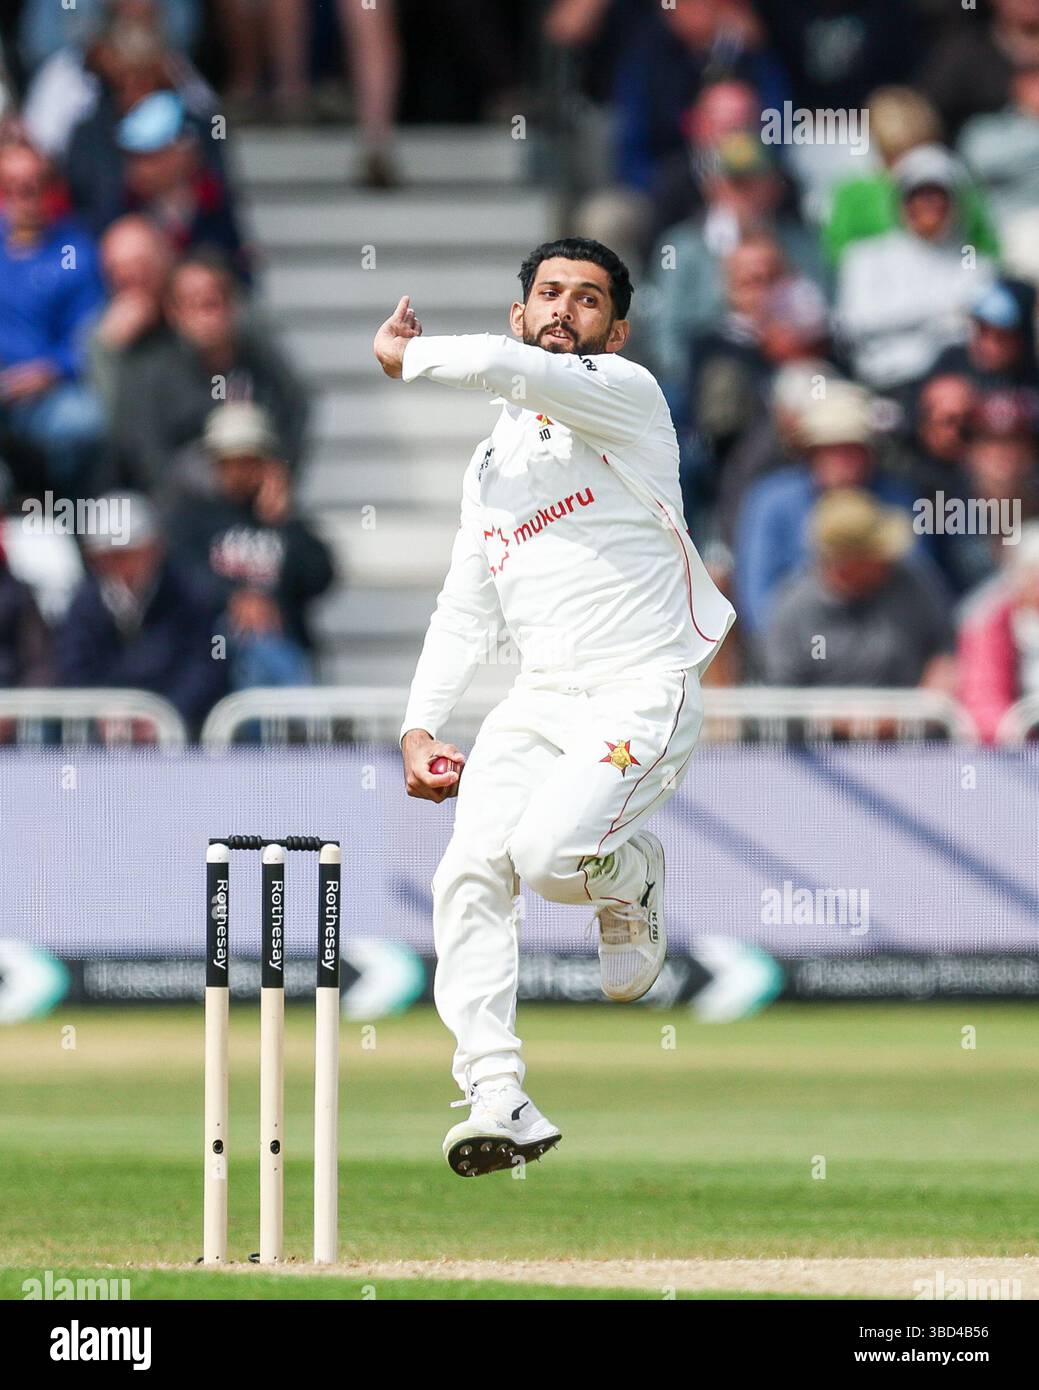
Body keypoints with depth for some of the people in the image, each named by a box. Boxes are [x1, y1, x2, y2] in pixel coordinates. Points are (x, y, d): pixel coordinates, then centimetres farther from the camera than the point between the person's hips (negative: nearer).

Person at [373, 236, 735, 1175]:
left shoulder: (627, 396, -2)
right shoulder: (491, 461, 21)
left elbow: (500, 367, -20)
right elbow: (465, 610, 22)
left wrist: (405, 355, 0)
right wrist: (420, 726, 9)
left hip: (644, 693, -6)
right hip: (537, 701, 6)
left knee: (547, 852, -28)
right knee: (470, 873, -15)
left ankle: (629, 878, 9)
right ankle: (498, 1098, -14)